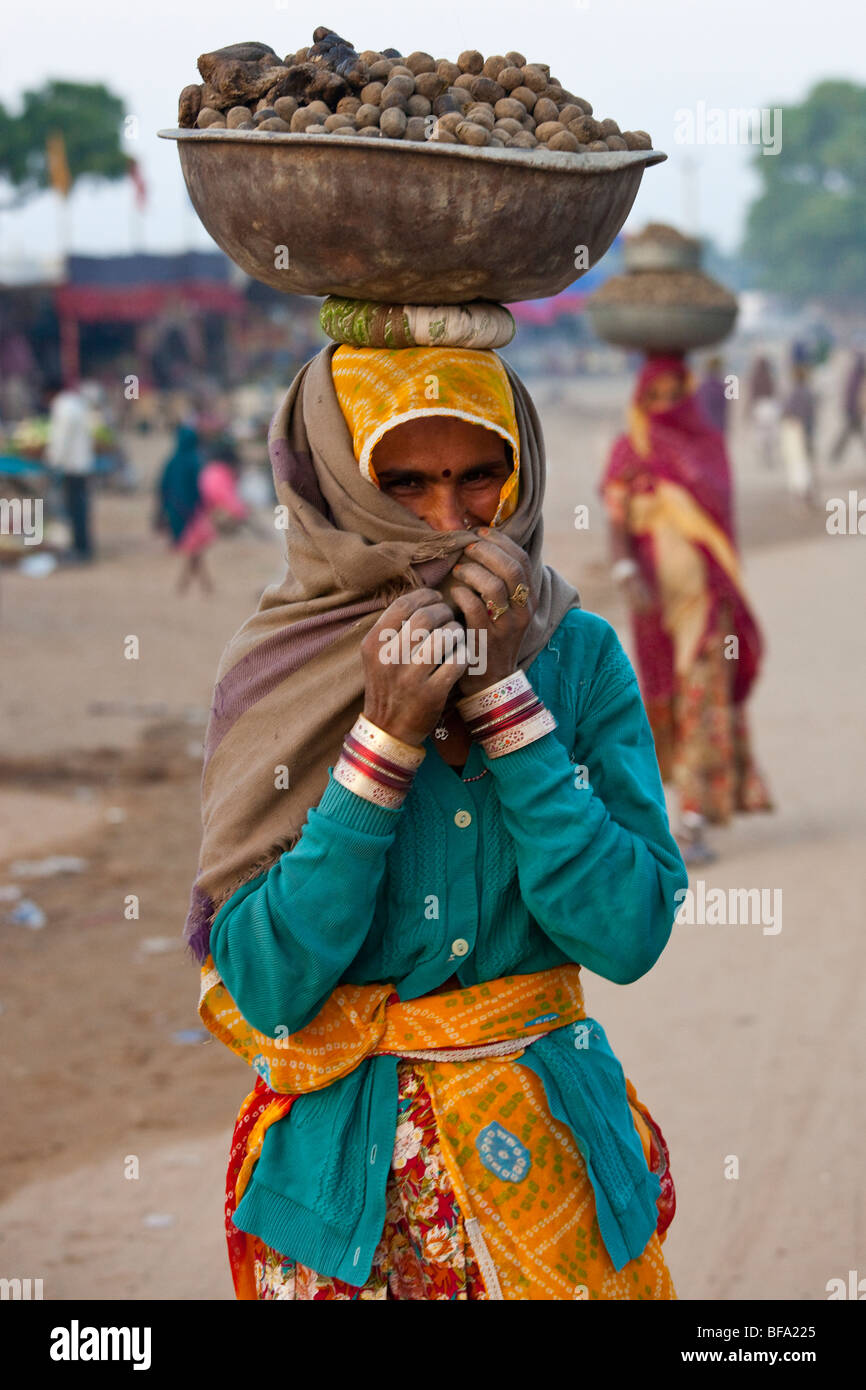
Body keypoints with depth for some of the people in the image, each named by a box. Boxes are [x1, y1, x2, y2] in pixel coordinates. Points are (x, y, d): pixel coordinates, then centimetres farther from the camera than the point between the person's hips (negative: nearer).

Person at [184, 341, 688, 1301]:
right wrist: (385, 737, -21)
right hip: (339, 1174, -1)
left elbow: (629, 936, -15)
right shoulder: (280, 671, -8)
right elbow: (263, 990, -15)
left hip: (549, 1155, 1)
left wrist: (503, 695, -19)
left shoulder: (579, 655, -5)